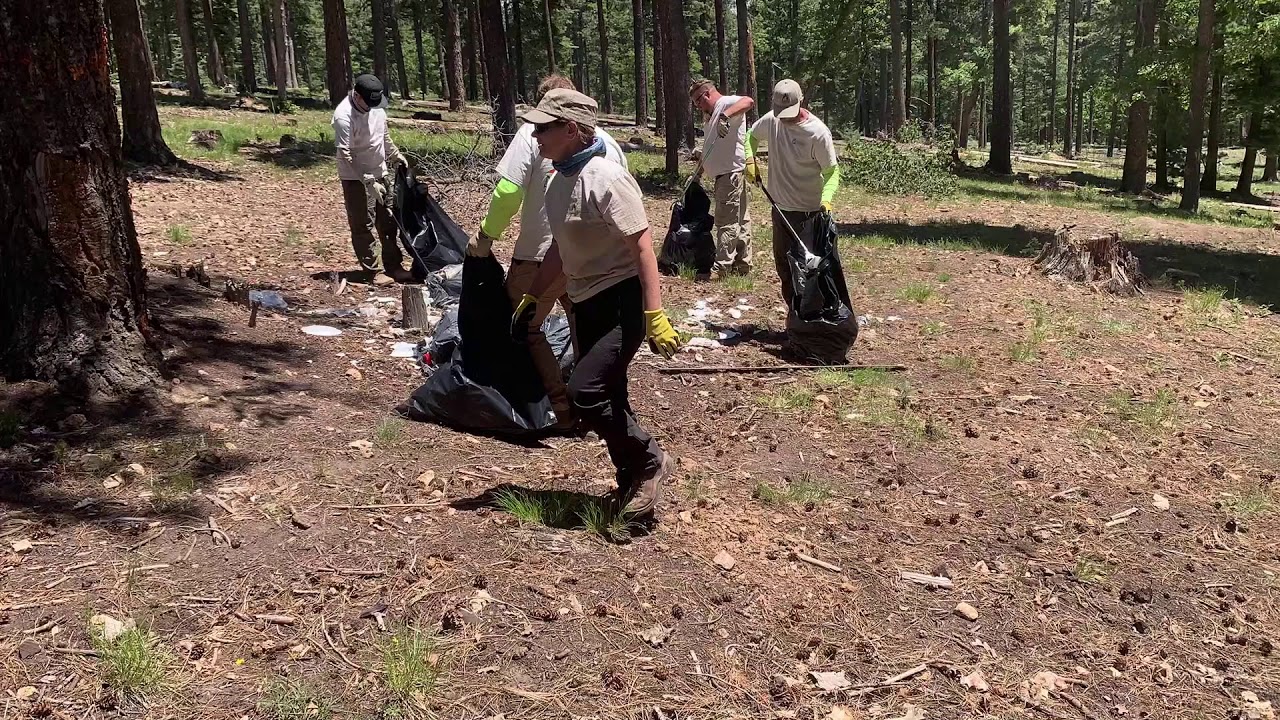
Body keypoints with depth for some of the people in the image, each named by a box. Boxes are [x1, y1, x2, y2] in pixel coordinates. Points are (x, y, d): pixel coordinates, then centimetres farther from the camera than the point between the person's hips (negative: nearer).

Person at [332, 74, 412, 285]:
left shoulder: (376, 107, -3)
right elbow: (346, 155, -24)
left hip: (379, 174, 7)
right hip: (355, 178, -7)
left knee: (387, 222, 12)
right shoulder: (344, 116, -24)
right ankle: (375, 271, 8)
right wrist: (369, 182, -26)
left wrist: (396, 154, 11)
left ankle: (394, 267, 20)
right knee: (363, 226, 0)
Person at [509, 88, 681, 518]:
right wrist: (531, 298, 22)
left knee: (585, 391, -17)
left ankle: (650, 463, 3)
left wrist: (654, 315, -28)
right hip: (587, 304, 9)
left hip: (623, 303, -9)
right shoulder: (558, 181, 8)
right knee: (605, 397, 12)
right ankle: (633, 481, 27)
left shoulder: (606, 179, -19)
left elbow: (642, 247, -22)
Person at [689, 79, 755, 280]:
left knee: (726, 222, -8)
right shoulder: (711, 117, 23)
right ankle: (742, 265, 20)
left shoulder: (727, 103, -7)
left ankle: (722, 268, -6)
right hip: (725, 175, 11)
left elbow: (748, 101, -30)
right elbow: (709, 151, 29)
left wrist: (725, 116, -42)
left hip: (730, 172, -11)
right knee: (739, 220, 14)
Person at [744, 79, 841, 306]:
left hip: (808, 212, -6)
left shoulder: (818, 132, -19)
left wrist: (826, 198, -31)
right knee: (783, 263, 15)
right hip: (779, 207, 7)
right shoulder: (771, 120, -3)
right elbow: (751, 136, 18)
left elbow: (831, 170, -14)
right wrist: (750, 159, -1)